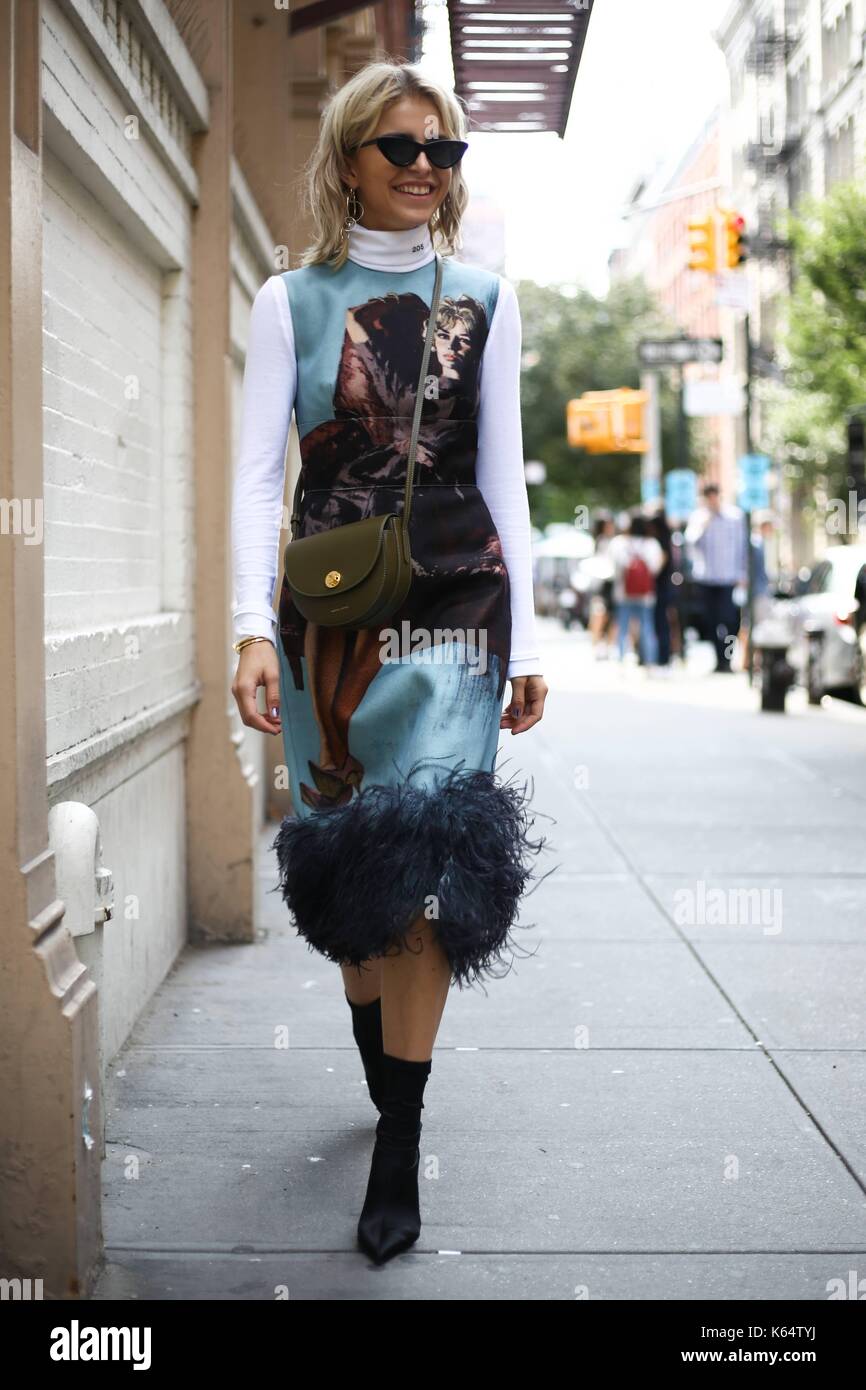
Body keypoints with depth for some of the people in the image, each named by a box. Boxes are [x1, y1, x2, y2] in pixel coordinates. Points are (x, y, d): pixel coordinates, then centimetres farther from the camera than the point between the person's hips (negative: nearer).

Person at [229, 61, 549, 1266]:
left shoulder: (485, 300, 10)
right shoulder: (291, 301, 7)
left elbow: (503, 476, 11)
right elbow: (258, 474, 1)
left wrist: (526, 637, 8)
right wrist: (254, 625, -11)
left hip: (454, 609, -1)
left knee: (420, 858, -10)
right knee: (347, 857, 7)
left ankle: (399, 1150, -5)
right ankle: (385, 1082, 27)